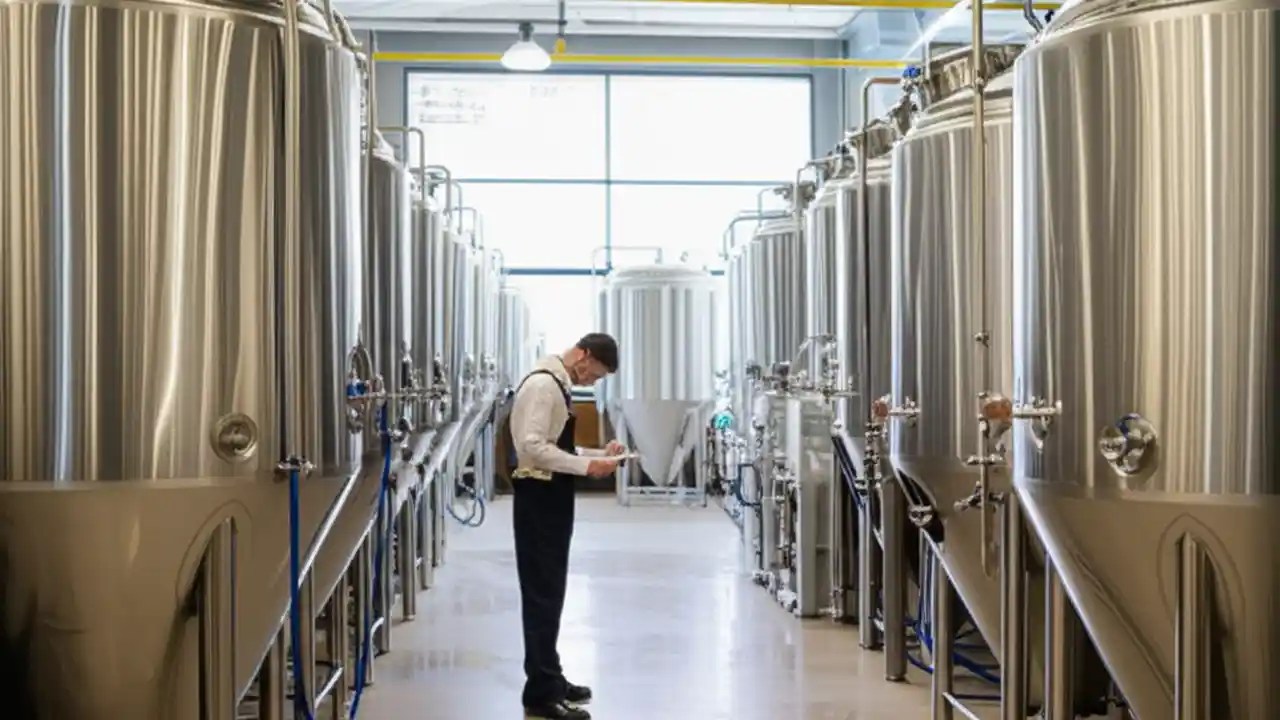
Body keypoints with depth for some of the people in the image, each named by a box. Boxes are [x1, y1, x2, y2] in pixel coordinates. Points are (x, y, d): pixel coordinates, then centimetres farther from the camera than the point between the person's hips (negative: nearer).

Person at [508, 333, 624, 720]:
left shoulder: (558, 384, 14)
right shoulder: (542, 384, -17)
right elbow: (534, 447, -25)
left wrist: (599, 453, 9)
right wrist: (587, 466, -24)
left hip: (553, 498, 10)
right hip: (539, 500, -10)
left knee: (551, 592, 16)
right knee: (542, 594, -5)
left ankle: (549, 679, 26)